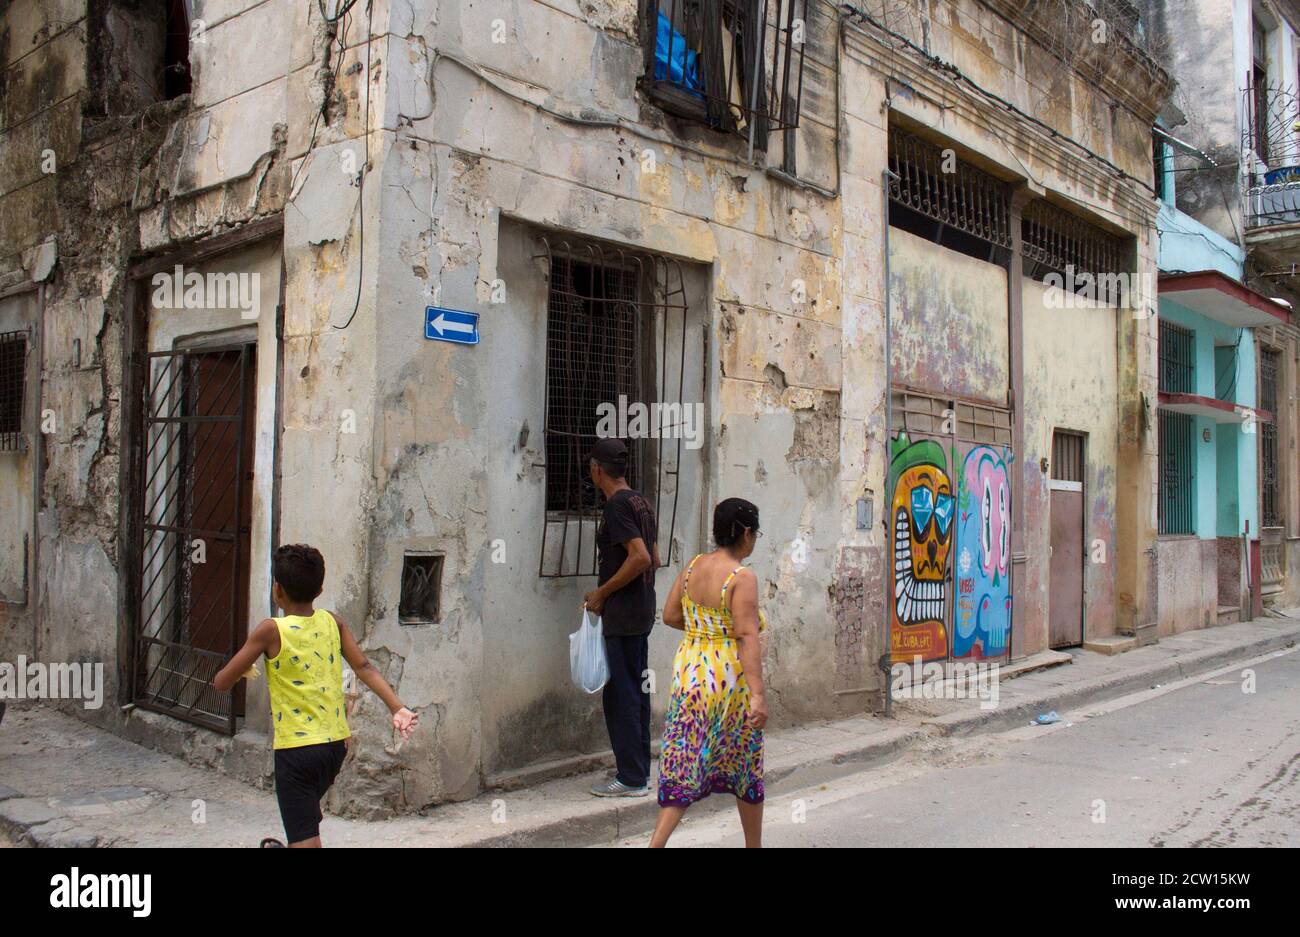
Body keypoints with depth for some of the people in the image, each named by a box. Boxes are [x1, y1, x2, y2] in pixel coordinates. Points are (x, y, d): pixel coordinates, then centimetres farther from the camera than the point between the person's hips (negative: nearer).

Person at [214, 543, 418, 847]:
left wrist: (245, 669, 14)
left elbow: (222, 682, -7)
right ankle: (287, 846, 58)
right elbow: (363, 667, -9)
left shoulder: (271, 631, -12)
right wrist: (397, 708, -13)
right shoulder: (332, 622, 0)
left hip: (297, 748, -6)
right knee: (306, 814, 32)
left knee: (305, 838, -1)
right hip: (337, 743, 6)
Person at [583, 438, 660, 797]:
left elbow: (640, 557, -24)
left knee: (620, 695, -4)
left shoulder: (617, 505, -15)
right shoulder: (641, 502, 13)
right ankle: (639, 769, 22)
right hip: (642, 611, 10)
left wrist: (602, 593, -15)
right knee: (636, 691, 14)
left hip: (622, 616, -10)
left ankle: (631, 779, 1)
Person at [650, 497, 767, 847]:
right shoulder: (742, 577, -16)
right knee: (746, 769, 14)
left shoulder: (693, 566, 3)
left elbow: (670, 616, 9)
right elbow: (747, 636, -23)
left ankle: (656, 842, -3)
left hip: (689, 676, 5)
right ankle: (753, 843, 29)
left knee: (682, 765, 8)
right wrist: (758, 694, -26)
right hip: (730, 681, -5)